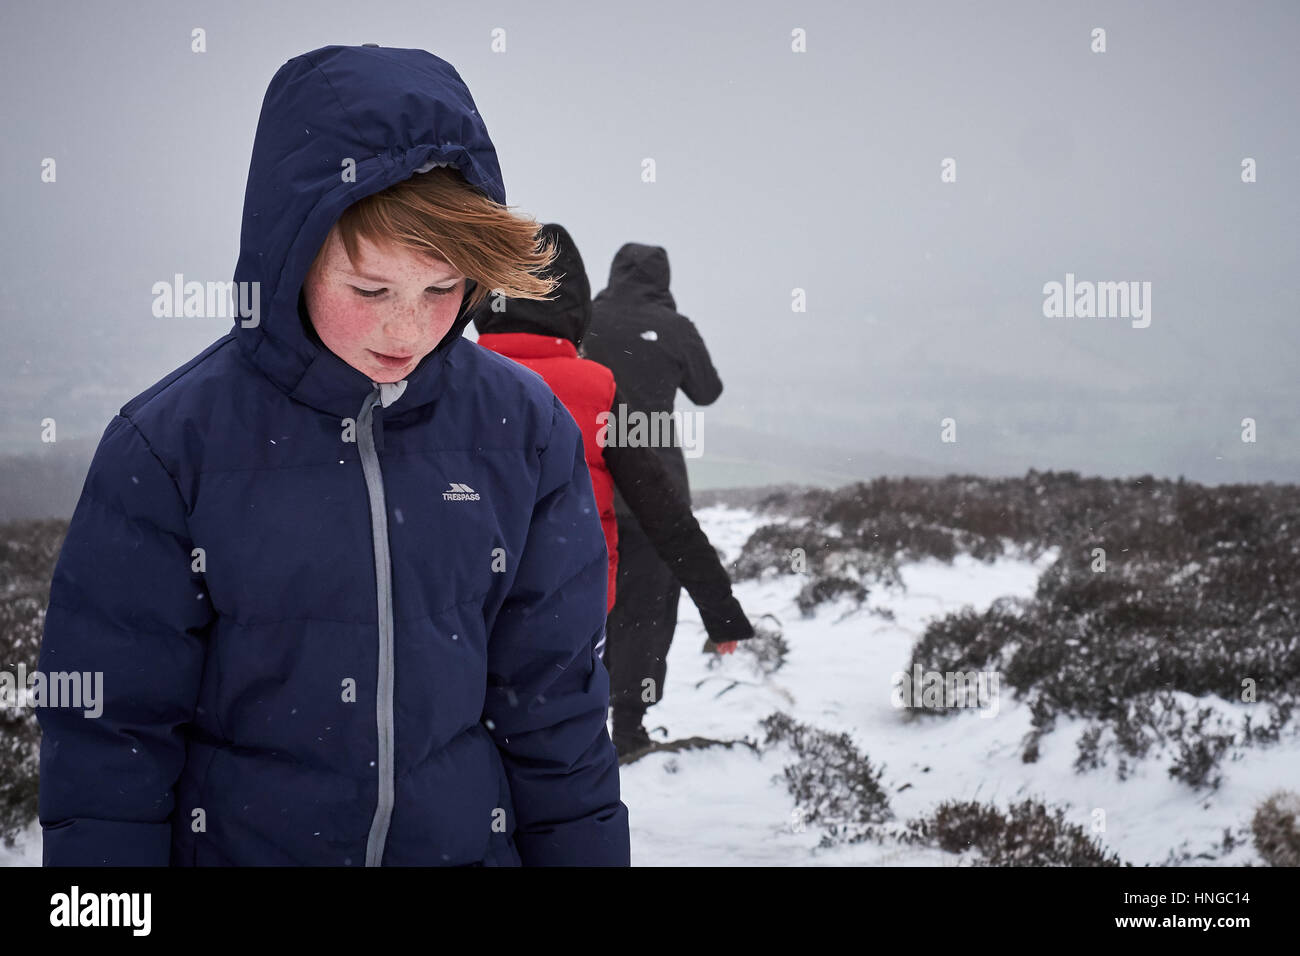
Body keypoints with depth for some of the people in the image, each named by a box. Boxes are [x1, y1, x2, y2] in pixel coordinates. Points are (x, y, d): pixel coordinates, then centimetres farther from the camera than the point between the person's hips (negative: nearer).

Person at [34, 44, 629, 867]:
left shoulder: (526, 430, -7)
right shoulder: (168, 445, -14)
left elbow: (555, 701, 1)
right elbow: (111, 731, -8)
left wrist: (579, 846, 2)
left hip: (470, 839, 2)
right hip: (232, 838, -1)